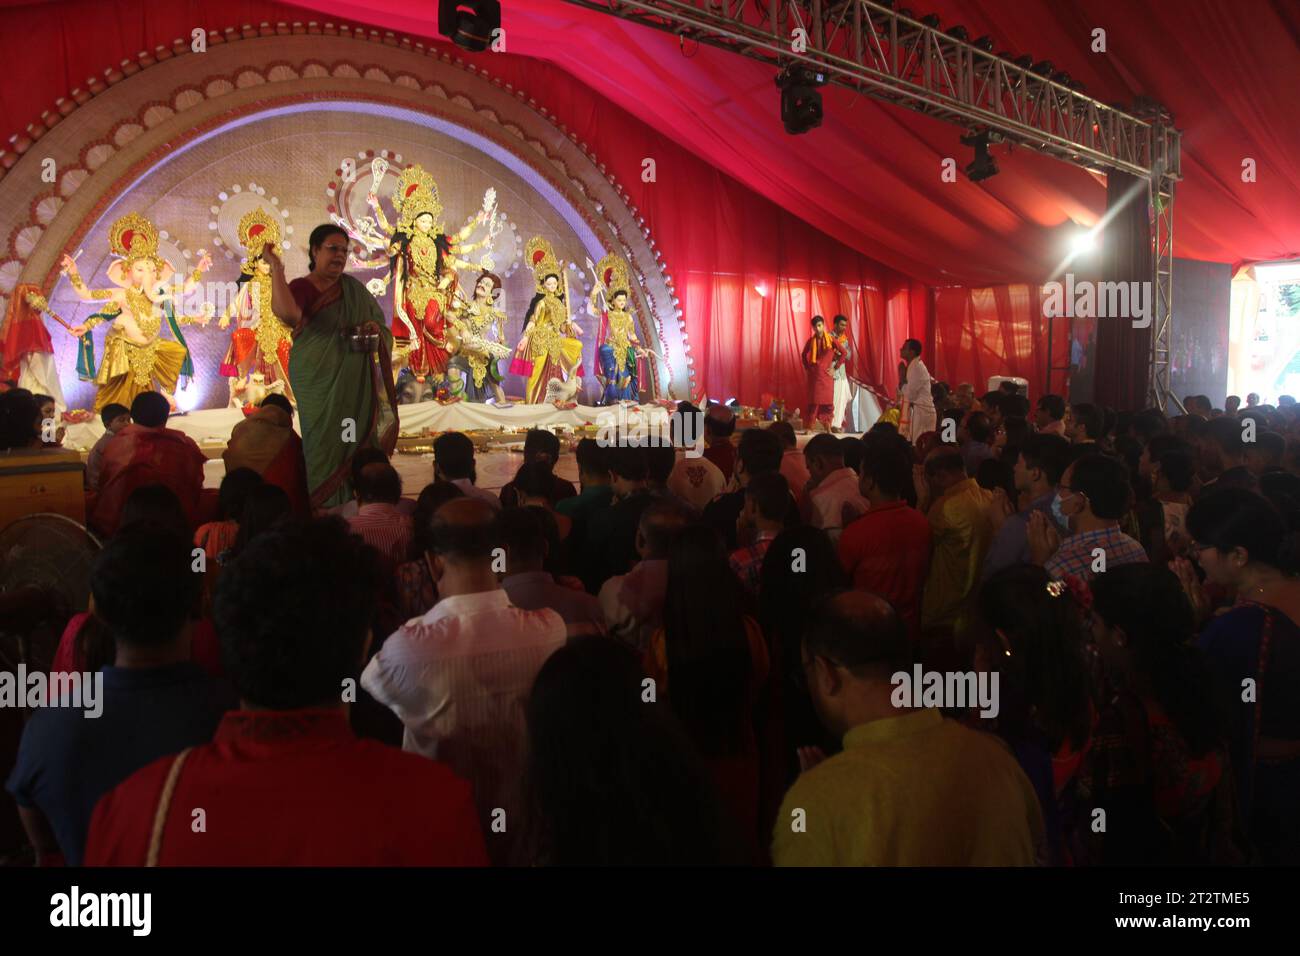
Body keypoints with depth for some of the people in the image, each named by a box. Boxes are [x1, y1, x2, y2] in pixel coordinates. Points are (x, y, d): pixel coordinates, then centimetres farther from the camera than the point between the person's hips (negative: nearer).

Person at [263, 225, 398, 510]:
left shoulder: (353, 287, 12)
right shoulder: (302, 288, -5)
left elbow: (378, 319, 21)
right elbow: (287, 313, -28)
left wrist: (375, 328, -2)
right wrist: (276, 267, -23)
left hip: (357, 385, 5)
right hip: (320, 382, -5)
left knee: (357, 445, 5)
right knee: (325, 446, -4)